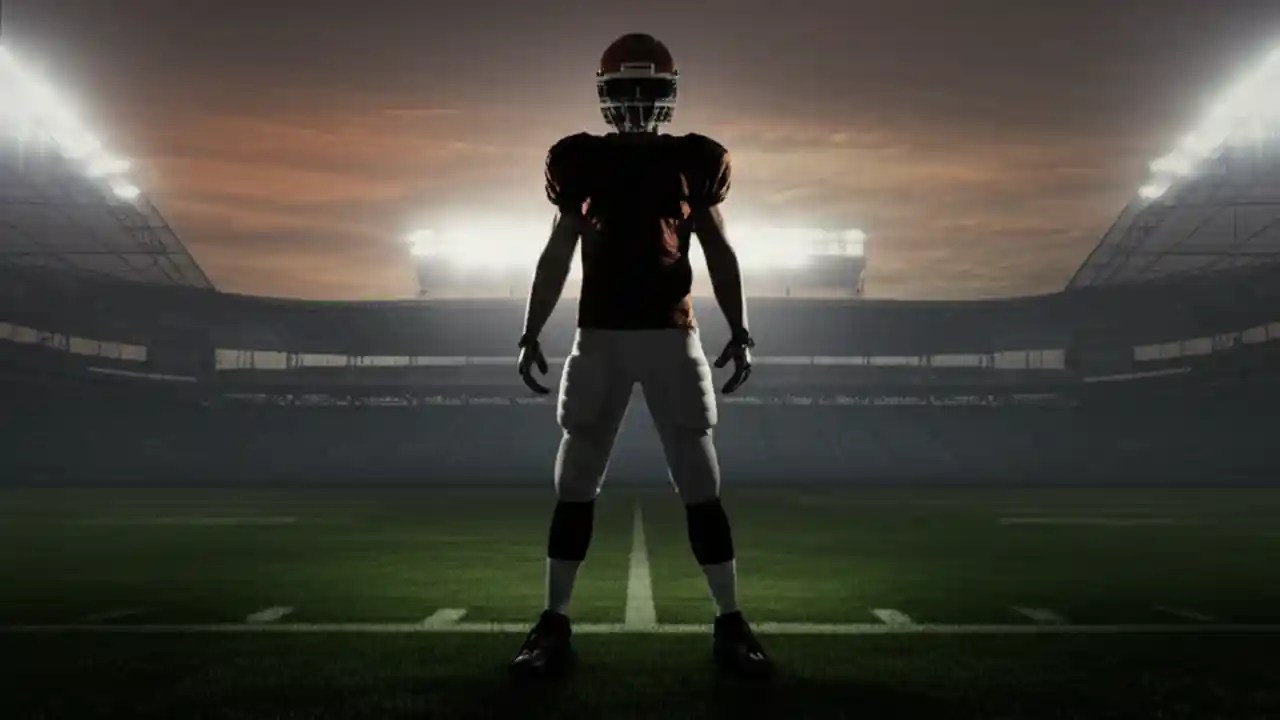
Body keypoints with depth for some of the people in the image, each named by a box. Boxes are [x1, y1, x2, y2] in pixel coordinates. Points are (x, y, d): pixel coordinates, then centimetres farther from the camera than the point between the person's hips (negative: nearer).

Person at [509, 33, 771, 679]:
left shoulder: (693, 161, 6)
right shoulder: (581, 161, 7)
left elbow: (719, 252, 9)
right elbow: (557, 253, 11)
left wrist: (739, 331, 0)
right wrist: (531, 334, 6)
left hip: (671, 336, -1)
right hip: (599, 337, 1)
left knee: (700, 485, 0)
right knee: (575, 485, 2)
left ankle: (730, 623, 10)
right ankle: (553, 622, 13)